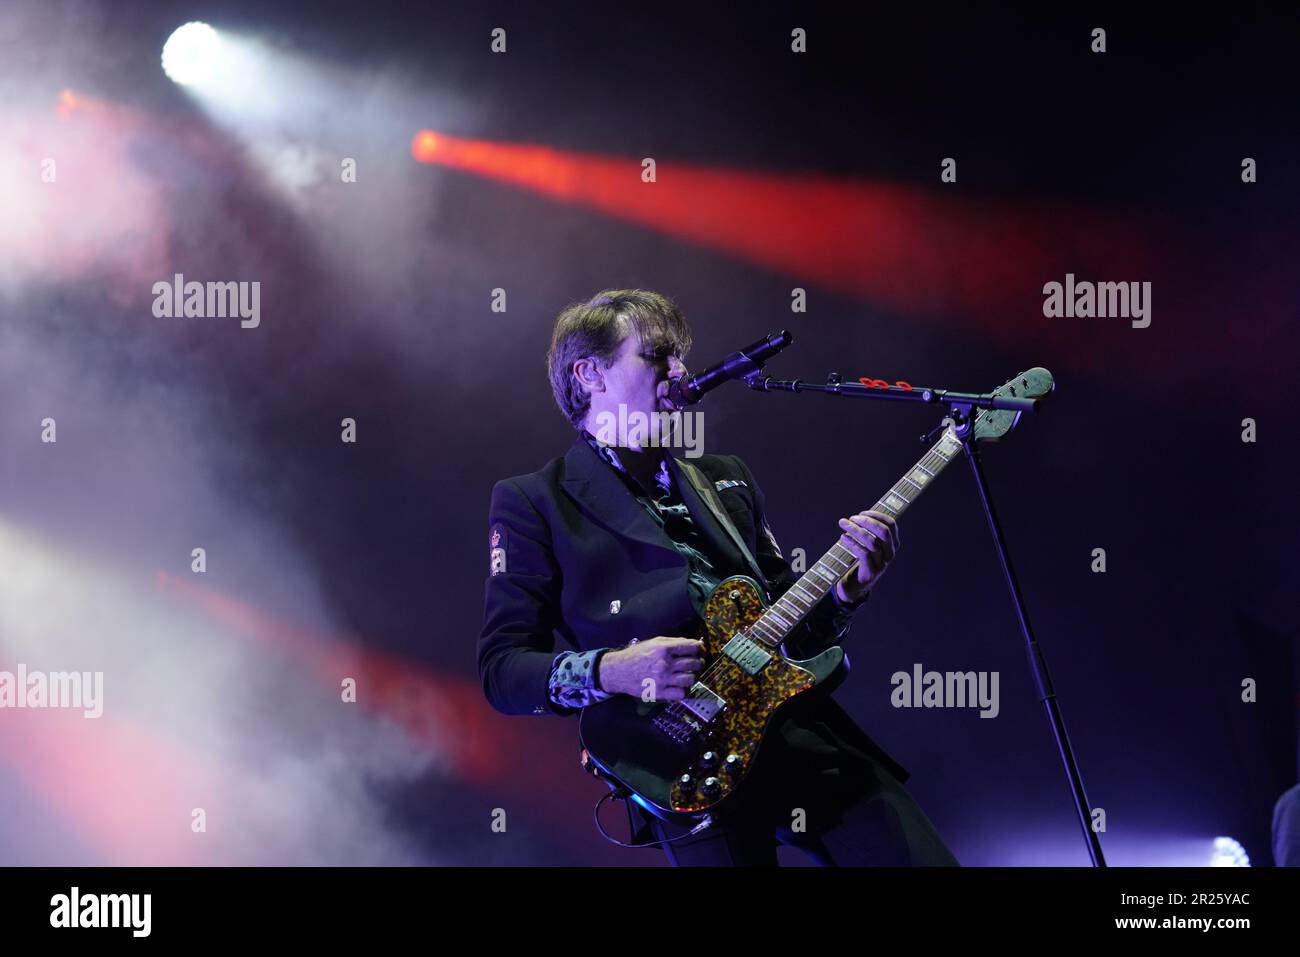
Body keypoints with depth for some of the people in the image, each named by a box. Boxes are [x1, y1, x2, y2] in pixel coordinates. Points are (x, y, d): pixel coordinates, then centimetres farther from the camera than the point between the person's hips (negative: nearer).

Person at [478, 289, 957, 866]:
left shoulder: (727, 480, 22)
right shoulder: (533, 502, 5)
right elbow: (502, 666, -2)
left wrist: (845, 592, 2)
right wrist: (610, 672, -18)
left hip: (804, 727, 5)